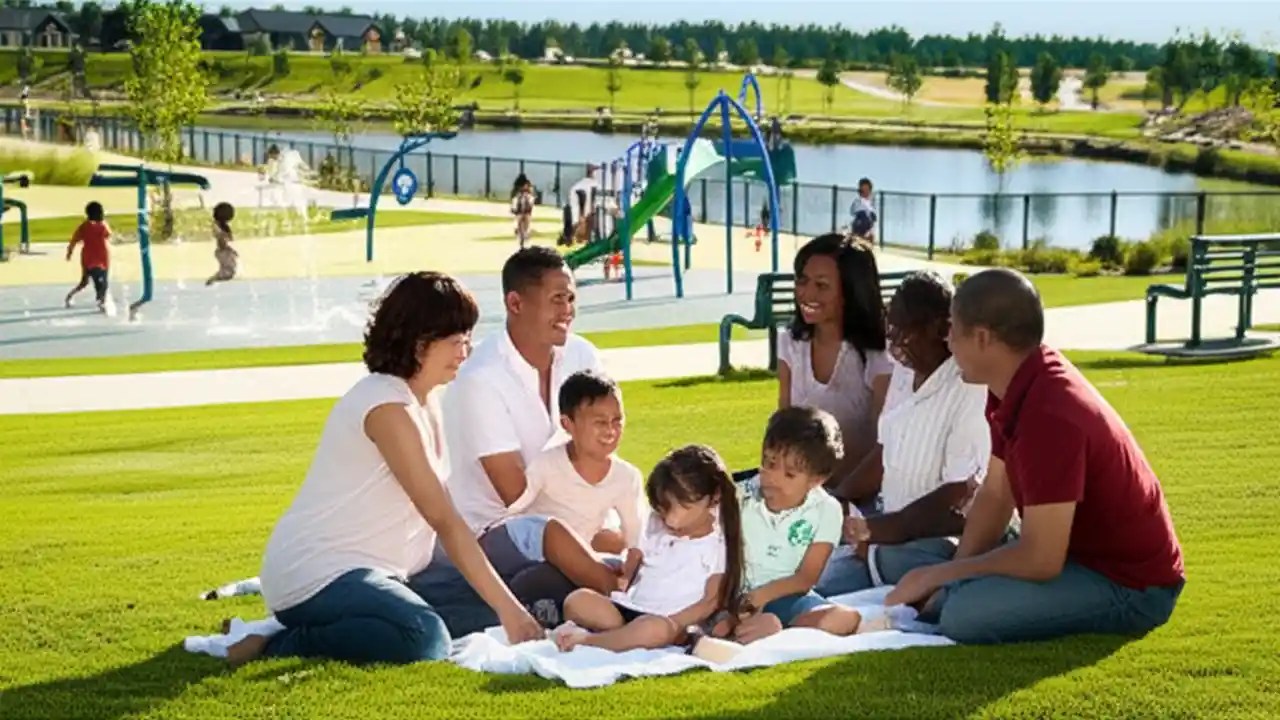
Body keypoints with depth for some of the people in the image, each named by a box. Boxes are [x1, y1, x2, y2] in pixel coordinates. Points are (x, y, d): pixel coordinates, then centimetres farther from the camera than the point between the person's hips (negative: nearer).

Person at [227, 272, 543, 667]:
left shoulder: (425, 399, 11)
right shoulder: (387, 406, -19)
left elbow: (440, 516, 8)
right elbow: (444, 521, -22)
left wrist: (506, 603, -1)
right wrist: (507, 607, -22)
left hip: (369, 569, 10)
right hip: (313, 573, -10)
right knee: (424, 639, -30)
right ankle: (278, 646, -12)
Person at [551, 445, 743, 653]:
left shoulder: (720, 543, -2)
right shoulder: (656, 525, 15)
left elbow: (711, 602, -6)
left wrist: (671, 624, -19)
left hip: (676, 625, -5)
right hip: (630, 607, 5)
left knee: (656, 630, -42)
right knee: (578, 601, -22)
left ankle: (585, 639, -32)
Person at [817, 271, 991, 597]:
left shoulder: (970, 388, -18)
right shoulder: (904, 372, 9)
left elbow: (955, 500, -17)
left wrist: (872, 530, -15)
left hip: (945, 542, -8)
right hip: (895, 530, 8)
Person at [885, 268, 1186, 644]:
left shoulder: (1049, 415, -31)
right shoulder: (1018, 387, 0)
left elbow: (1040, 559, -29)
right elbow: (994, 494, 7)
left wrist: (940, 574, -16)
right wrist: (948, 577, -5)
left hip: (1130, 584, -9)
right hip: (1083, 551, 9)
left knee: (965, 614, -28)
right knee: (937, 598, 13)